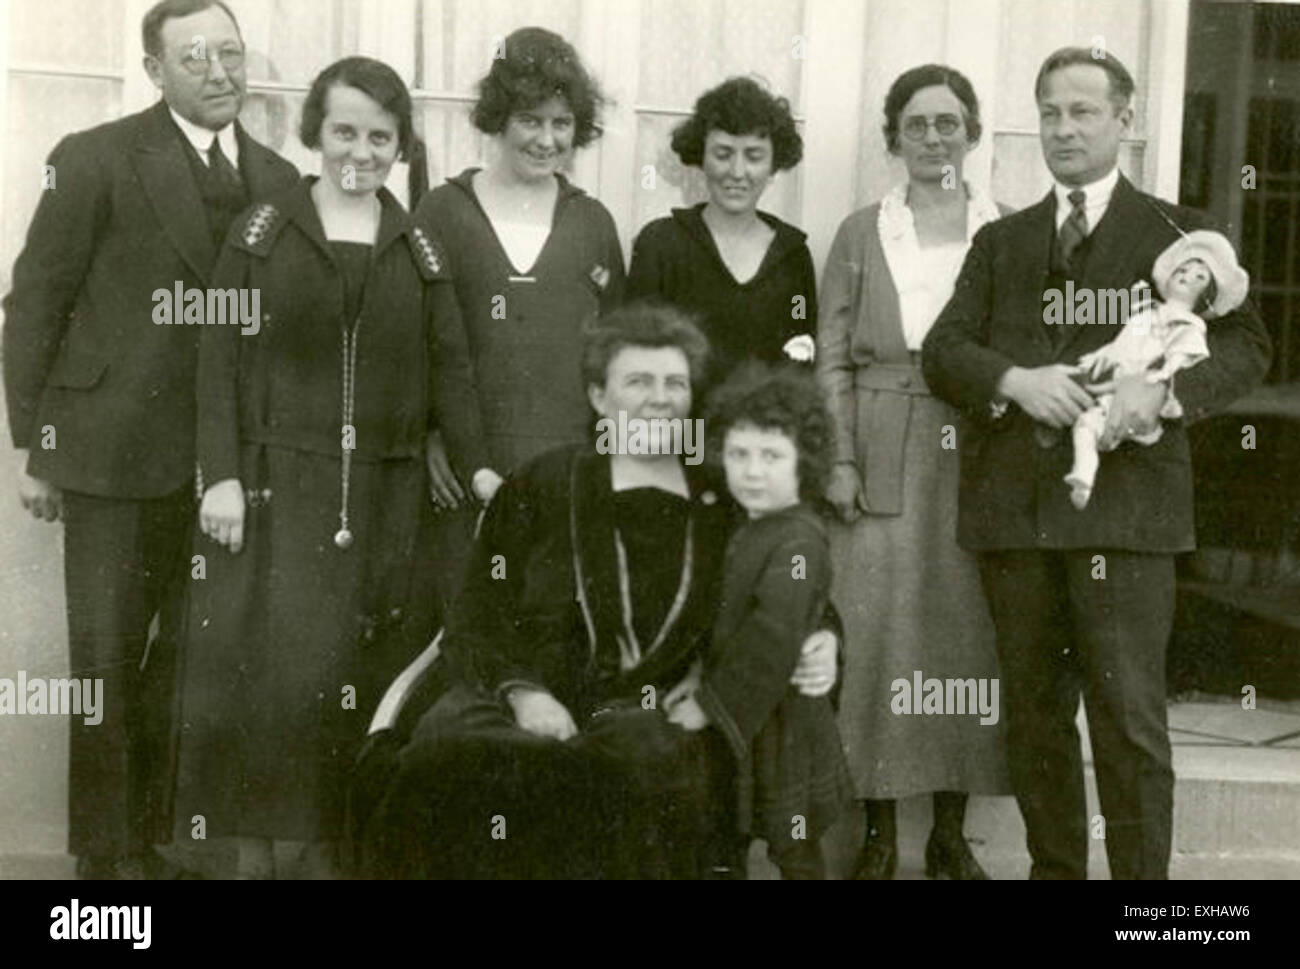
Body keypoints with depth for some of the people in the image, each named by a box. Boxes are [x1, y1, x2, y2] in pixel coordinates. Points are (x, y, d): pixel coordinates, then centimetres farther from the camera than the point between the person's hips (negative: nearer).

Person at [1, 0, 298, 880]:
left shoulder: (277, 178, 8)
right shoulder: (97, 160, -4)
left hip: (234, 463, 4)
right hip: (118, 453, -3)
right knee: (110, 658, 5)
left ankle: (167, 835, 24)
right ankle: (109, 850, 18)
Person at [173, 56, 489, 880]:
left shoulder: (420, 248, 8)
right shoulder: (264, 231, 2)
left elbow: (450, 368, 6)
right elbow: (221, 358, 0)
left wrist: (478, 467, -5)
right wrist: (222, 474, -8)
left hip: (389, 495, 2)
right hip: (278, 483, -2)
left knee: (365, 672, 4)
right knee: (269, 664, -4)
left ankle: (333, 839, 17)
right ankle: (254, 844, 10)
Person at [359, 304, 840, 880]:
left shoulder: (722, 511, 15)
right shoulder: (539, 488, 11)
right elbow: (474, 623, 7)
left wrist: (818, 649, 0)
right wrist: (522, 692, -11)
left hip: (652, 711, 1)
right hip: (526, 699, 0)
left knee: (650, 762, -36)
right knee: (446, 755, -33)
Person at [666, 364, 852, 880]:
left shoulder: (798, 541, -21)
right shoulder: (749, 531, 9)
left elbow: (772, 640, -26)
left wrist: (710, 704, -21)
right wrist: (700, 678, 6)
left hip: (781, 725, -8)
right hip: (747, 722, 8)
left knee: (794, 853, 5)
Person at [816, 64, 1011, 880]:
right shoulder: (862, 232, 7)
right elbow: (833, 357, 5)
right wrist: (840, 461, -4)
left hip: (978, 458, 0)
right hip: (883, 456, 0)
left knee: (967, 632, 3)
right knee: (877, 634, -1)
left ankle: (951, 832, 16)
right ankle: (880, 834, 11)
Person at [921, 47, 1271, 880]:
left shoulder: (1178, 233, 10)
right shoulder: (1000, 241, 19)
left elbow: (1247, 345, 3)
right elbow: (943, 350, 10)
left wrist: (1166, 390, -16)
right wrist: (1015, 380, -11)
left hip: (1125, 504, -3)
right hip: (1014, 503, 4)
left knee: (1130, 717, -6)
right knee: (1034, 712, 10)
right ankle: (1054, 867, 22)